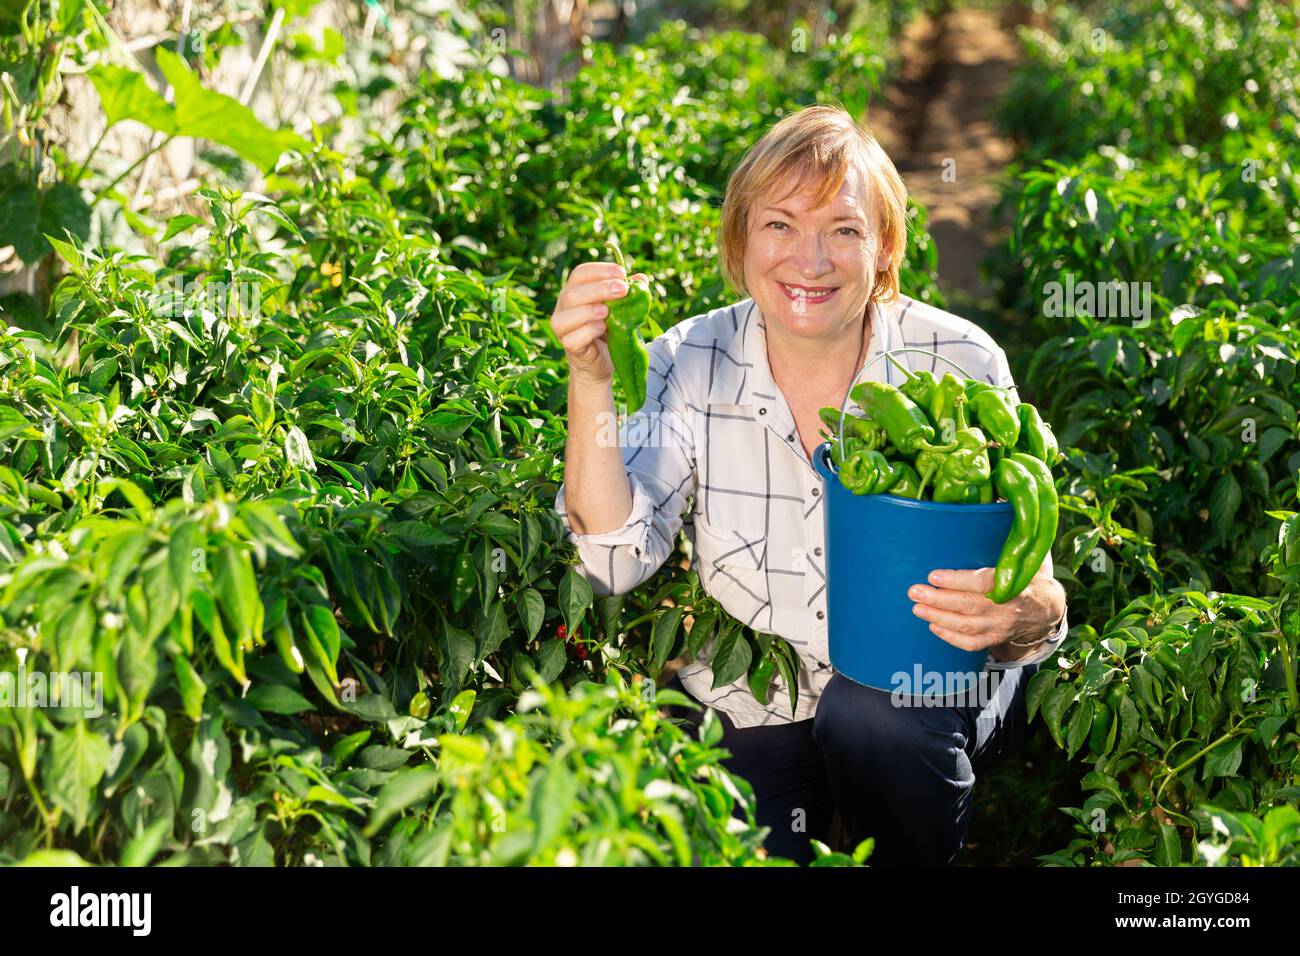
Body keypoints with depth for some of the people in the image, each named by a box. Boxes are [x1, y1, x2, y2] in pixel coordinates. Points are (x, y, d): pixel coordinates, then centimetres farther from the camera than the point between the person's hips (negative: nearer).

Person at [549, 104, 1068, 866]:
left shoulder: (962, 363, -13)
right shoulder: (691, 365, -8)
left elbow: (1034, 594, -12)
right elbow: (616, 562, -18)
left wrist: (1023, 615, -37)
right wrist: (591, 384, -29)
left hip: (930, 688, -1)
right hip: (749, 708, 1)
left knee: (872, 715, -32)